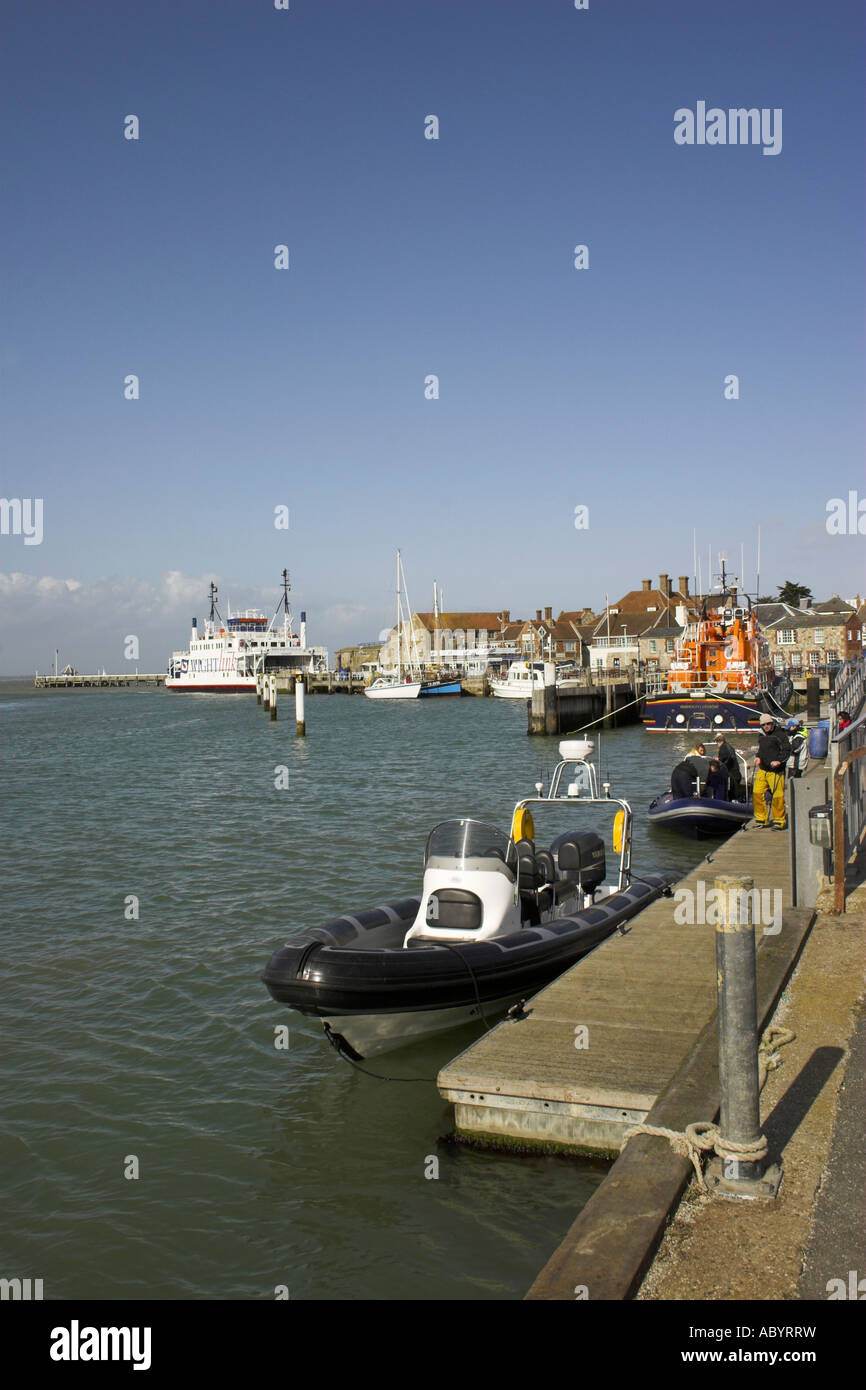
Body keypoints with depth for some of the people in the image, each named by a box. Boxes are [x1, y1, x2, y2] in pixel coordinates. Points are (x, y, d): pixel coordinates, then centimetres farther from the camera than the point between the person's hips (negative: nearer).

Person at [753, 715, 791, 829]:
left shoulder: (780, 734, -4)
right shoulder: (762, 736, 17)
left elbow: (787, 750, -9)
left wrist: (779, 761, -20)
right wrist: (758, 757, 12)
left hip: (776, 771, -7)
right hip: (762, 770, 7)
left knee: (777, 796, -6)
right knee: (757, 793, 1)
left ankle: (779, 821, 8)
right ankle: (762, 820, 11)